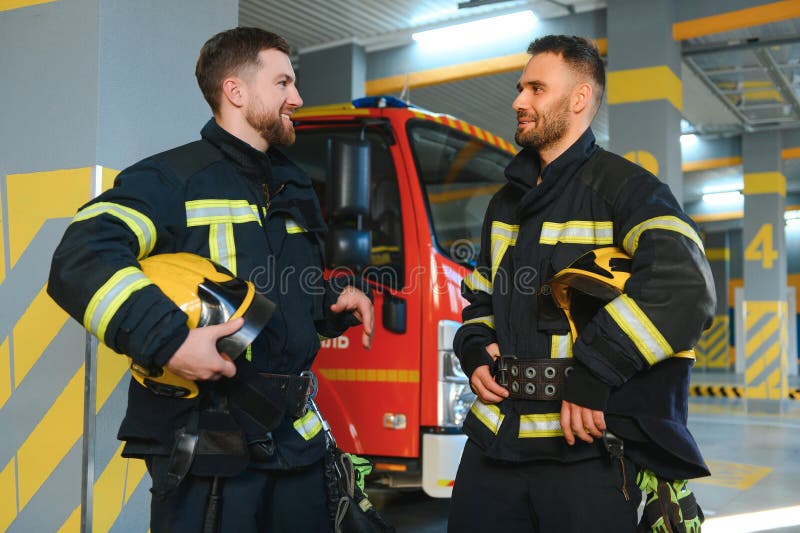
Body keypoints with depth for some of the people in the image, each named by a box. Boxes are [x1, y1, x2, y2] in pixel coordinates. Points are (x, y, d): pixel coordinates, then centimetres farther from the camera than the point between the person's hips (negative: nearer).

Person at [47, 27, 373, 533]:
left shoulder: (295, 188, 18)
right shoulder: (171, 179, -8)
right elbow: (81, 262, -22)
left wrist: (340, 300, 7)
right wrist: (169, 339, -31)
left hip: (296, 436, 7)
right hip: (204, 441, -7)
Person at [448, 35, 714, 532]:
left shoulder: (625, 187, -7)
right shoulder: (508, 202, 18)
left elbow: (685, 284, -23)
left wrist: (594, 371, -25)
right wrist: (475, 351, 6)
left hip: (587, 444, -6)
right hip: (496, 436, 7)